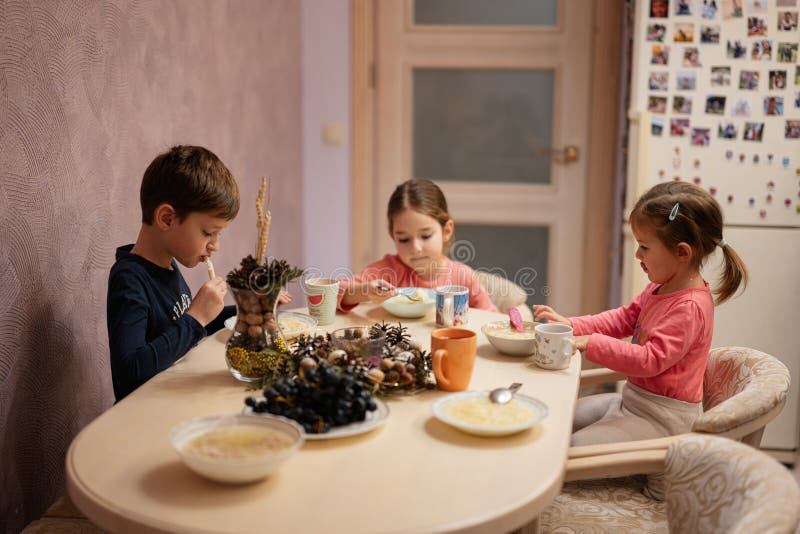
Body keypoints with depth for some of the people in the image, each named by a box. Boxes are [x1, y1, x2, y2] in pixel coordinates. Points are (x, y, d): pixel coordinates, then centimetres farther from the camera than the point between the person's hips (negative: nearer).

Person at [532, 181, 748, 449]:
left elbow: (650, 360, -30)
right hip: (632, 399, 10)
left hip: (663, 417, -10)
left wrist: (591, 343, -28)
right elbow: (624, 318, 14)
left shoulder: (689, 307, -25)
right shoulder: (660, 288, 6)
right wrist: (571, 325, 0)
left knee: (575, 448, -21)